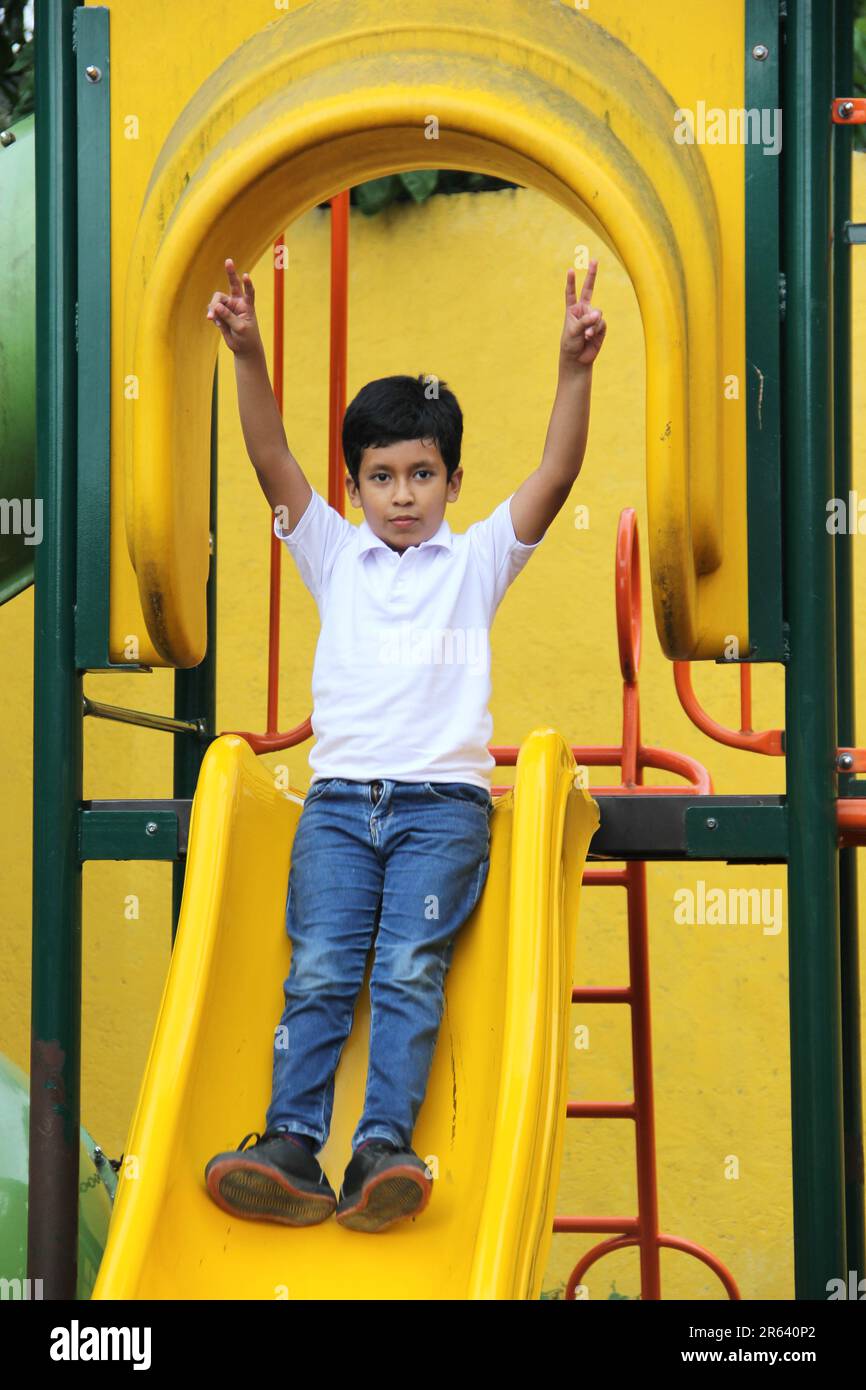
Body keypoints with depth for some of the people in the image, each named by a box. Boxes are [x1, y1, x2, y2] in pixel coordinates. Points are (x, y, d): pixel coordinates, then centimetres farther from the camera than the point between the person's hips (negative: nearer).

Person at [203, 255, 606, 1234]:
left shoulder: (476, 561, 12)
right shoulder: (334, 557, 15)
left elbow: (555, 476, -2)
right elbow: (271, 462, 3)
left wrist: (575, 368, -17)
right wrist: (248, 355, -12)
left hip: (444, 800, -2)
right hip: (340, 797, 2)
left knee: (410, 972, -15)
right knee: (318, 971, -11)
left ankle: (382, 1150, -24)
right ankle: (293, 1146, -19)